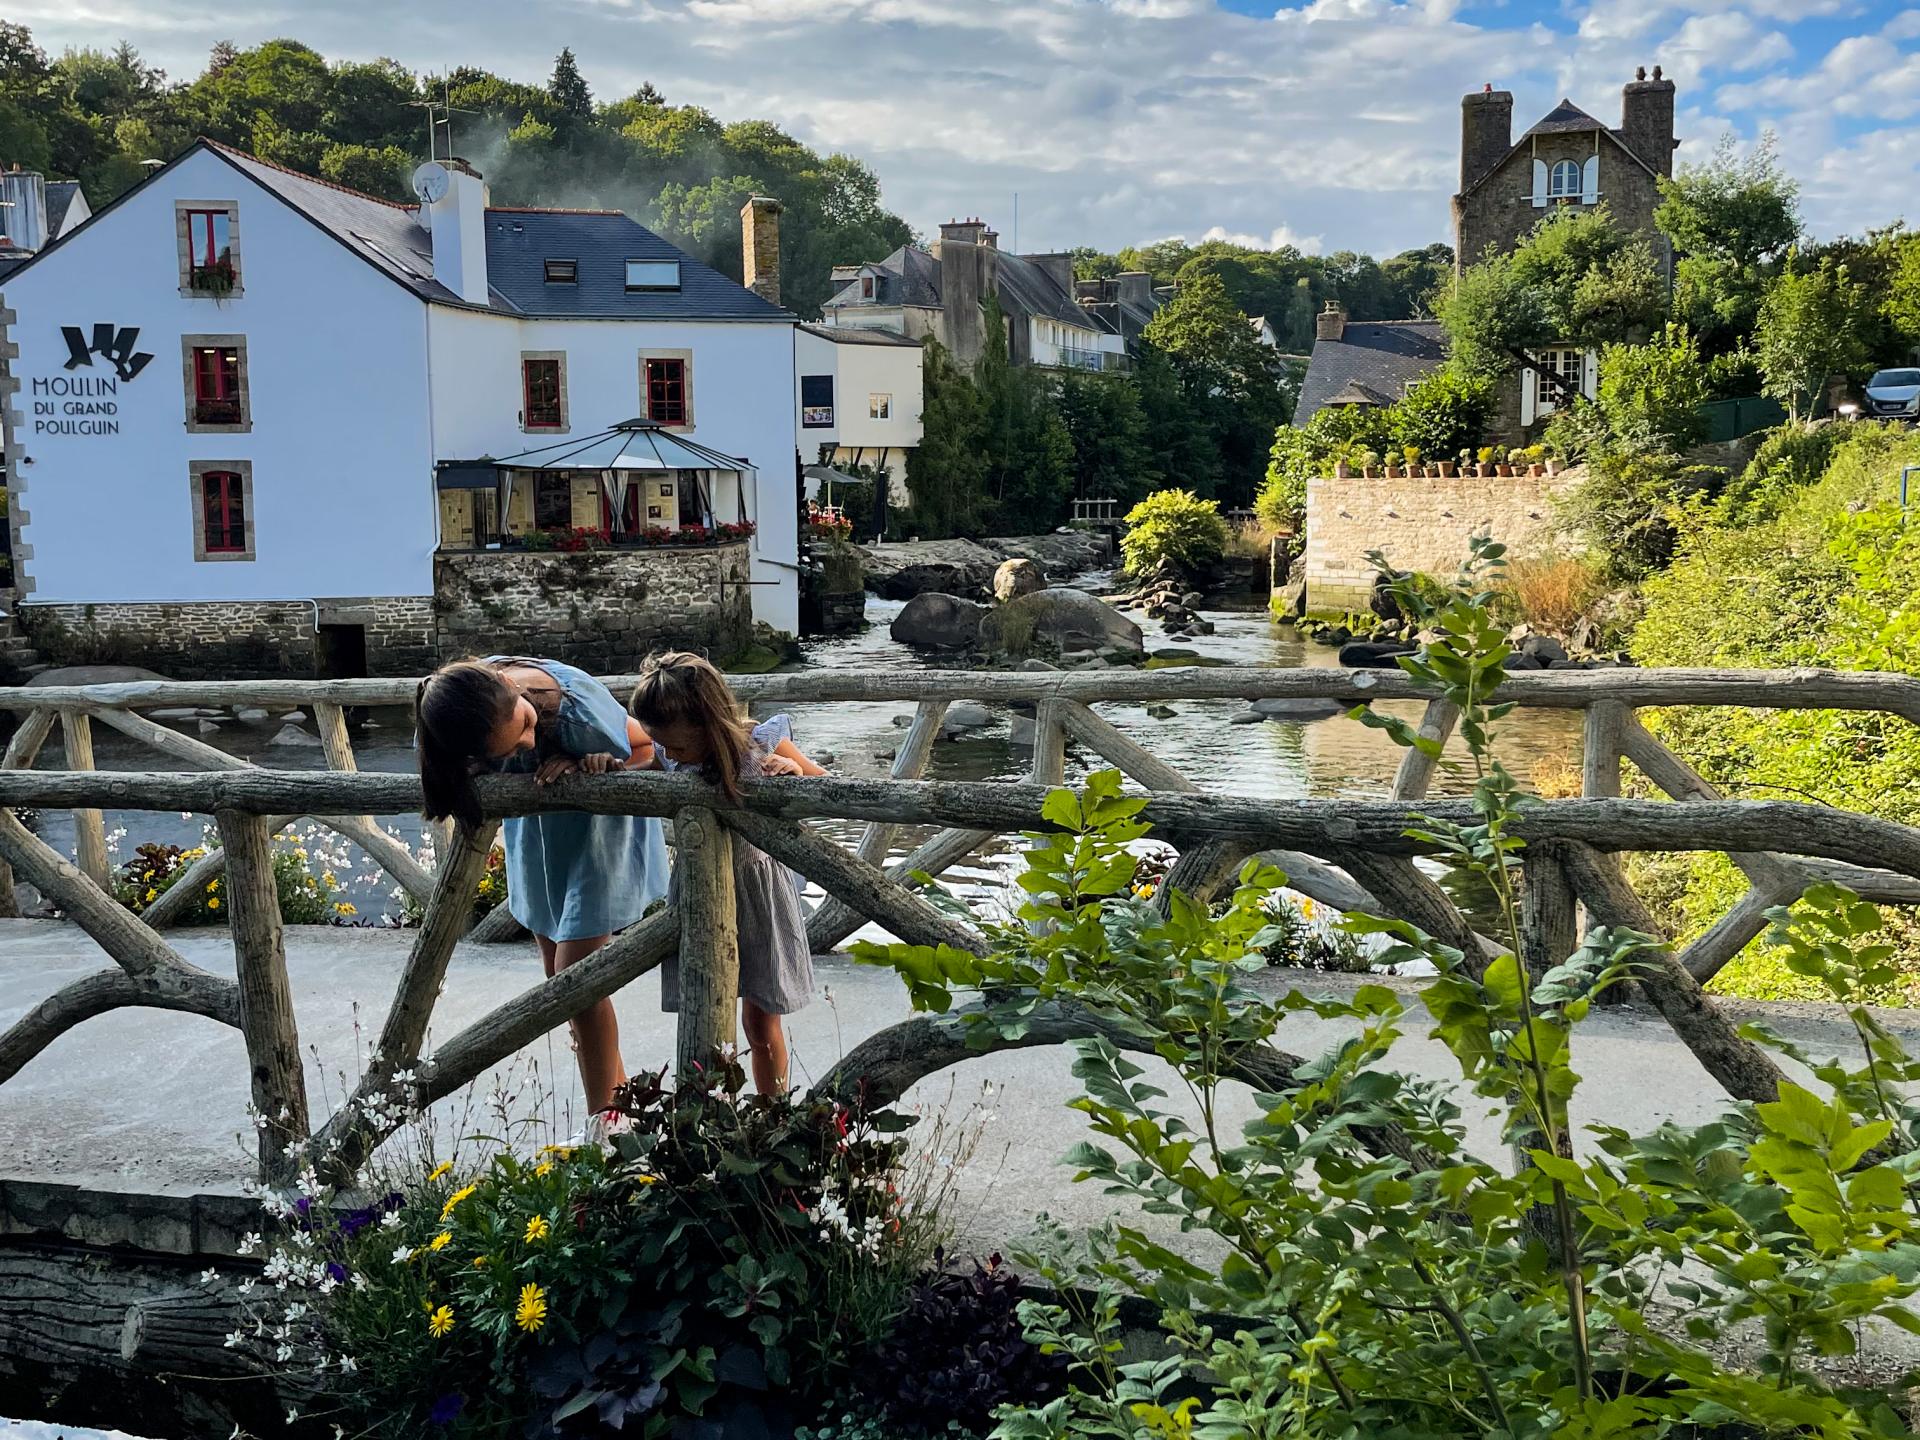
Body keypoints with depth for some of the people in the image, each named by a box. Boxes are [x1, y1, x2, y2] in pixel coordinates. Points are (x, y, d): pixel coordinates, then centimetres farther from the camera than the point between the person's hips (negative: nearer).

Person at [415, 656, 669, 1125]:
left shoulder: (579, 709, -40)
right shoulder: (468, 695, -27)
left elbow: (650, 748, -19)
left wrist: (584, 765, -34)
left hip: (598, 826, -5)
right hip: (537, 832, 5)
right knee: (559, 973, 13)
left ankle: (604, 1117, 7)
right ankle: (617, 1085, 31)